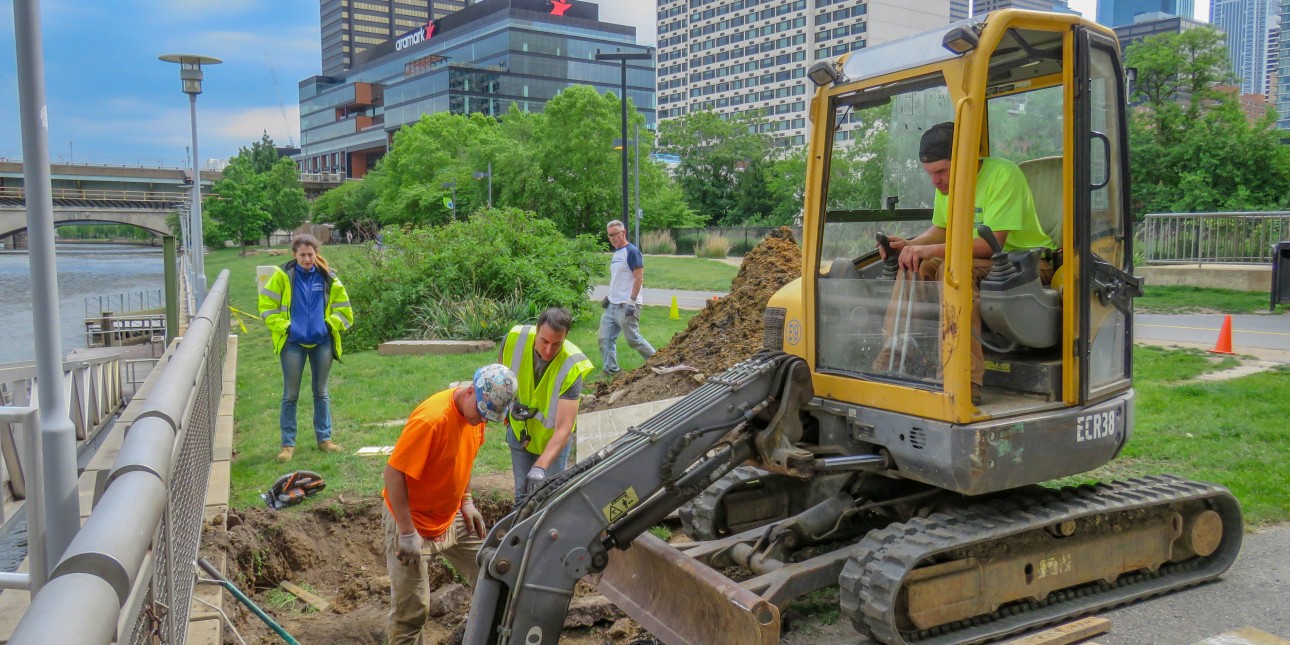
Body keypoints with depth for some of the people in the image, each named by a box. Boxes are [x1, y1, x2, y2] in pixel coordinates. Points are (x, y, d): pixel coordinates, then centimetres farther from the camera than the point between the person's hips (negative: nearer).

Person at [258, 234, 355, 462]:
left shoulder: (328, 278, 2)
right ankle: (288, 444, 12)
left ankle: (324, 439, 22)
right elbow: (267, 306, -2)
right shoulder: (283, 276, -5)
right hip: (292, 343, -2)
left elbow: (342, 306, 11)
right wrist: (283, 326, -8)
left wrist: (330, 324, 0)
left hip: (322, 342, 2)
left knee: (321, 392, 12)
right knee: (290, 395, 4)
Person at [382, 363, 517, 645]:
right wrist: (407, 532, -26)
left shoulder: (476, 410, -5)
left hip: (452, 516, 8)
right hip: (412, 519, -7)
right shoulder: (430, 419, -30)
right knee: (412, 607, -1)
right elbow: (393, 473, -28)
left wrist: (466, 501, 8)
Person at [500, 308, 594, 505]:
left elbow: (564, 427, -36)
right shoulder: (515, 339, -26)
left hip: (553, 436, -2)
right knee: (522, 492, 16)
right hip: (519, 430, 3)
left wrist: (541, 466, -46)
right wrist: (511, 404, -18)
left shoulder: (571, 368, -33)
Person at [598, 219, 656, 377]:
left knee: (633, 339, -1)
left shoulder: (632, 252, -13)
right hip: (612, 305, 9)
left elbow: (639, 278, -18)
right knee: (605, 339, 5)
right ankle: (611, 372, 12)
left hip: (626, 306, -9)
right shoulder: (616, 253, 15)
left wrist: (632, 301, -22)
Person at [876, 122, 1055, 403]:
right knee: (915, 266, -10)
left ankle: (966, 383, -37)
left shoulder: (1003, 174, -19)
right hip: (978, 261, 8)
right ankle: (891, 362, -15)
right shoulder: (947, 183, 5)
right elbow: (942, 229, 16)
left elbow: (993, 242, -27)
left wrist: (932, 250, -32)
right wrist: (911, 244, -5)